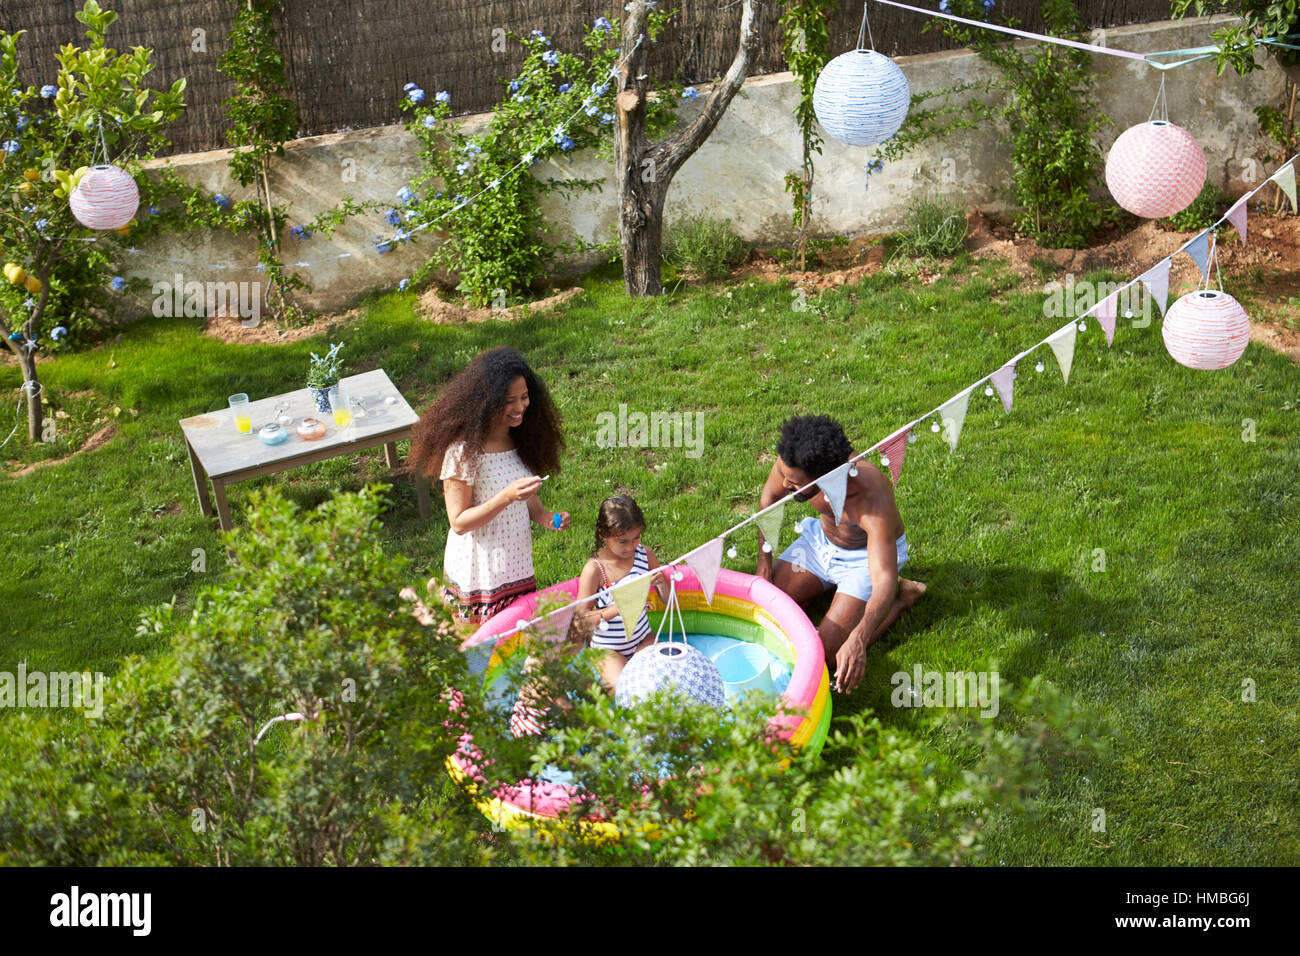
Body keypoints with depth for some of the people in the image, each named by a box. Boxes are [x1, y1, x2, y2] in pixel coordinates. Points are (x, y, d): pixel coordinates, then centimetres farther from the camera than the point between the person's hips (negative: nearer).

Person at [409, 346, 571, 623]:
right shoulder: (464, 450, -19)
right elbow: (459, 522, -17)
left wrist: (546, 517, -9)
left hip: (517, 567, 6)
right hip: (476, 572, -6)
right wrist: (507, 497, -28)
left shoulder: (522, 439, 2)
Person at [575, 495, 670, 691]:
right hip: (607, 648, -4)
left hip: (642, 640, 4)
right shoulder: (594, 570, -19)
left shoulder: (645, 555, -5)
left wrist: (662, 584, -21)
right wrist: (618, 608, -34)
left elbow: (669, 601, 3)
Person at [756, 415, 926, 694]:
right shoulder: (794, 461, -27)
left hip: (868, 555, -6)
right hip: (821, 538, 6)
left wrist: (857, 641, -62)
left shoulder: (874, 499, -42)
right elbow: (770, 496, -1)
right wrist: (764, 561, -1)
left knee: (825, 657, -17)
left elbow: (885, 581, -47)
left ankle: (904, 598, 4)